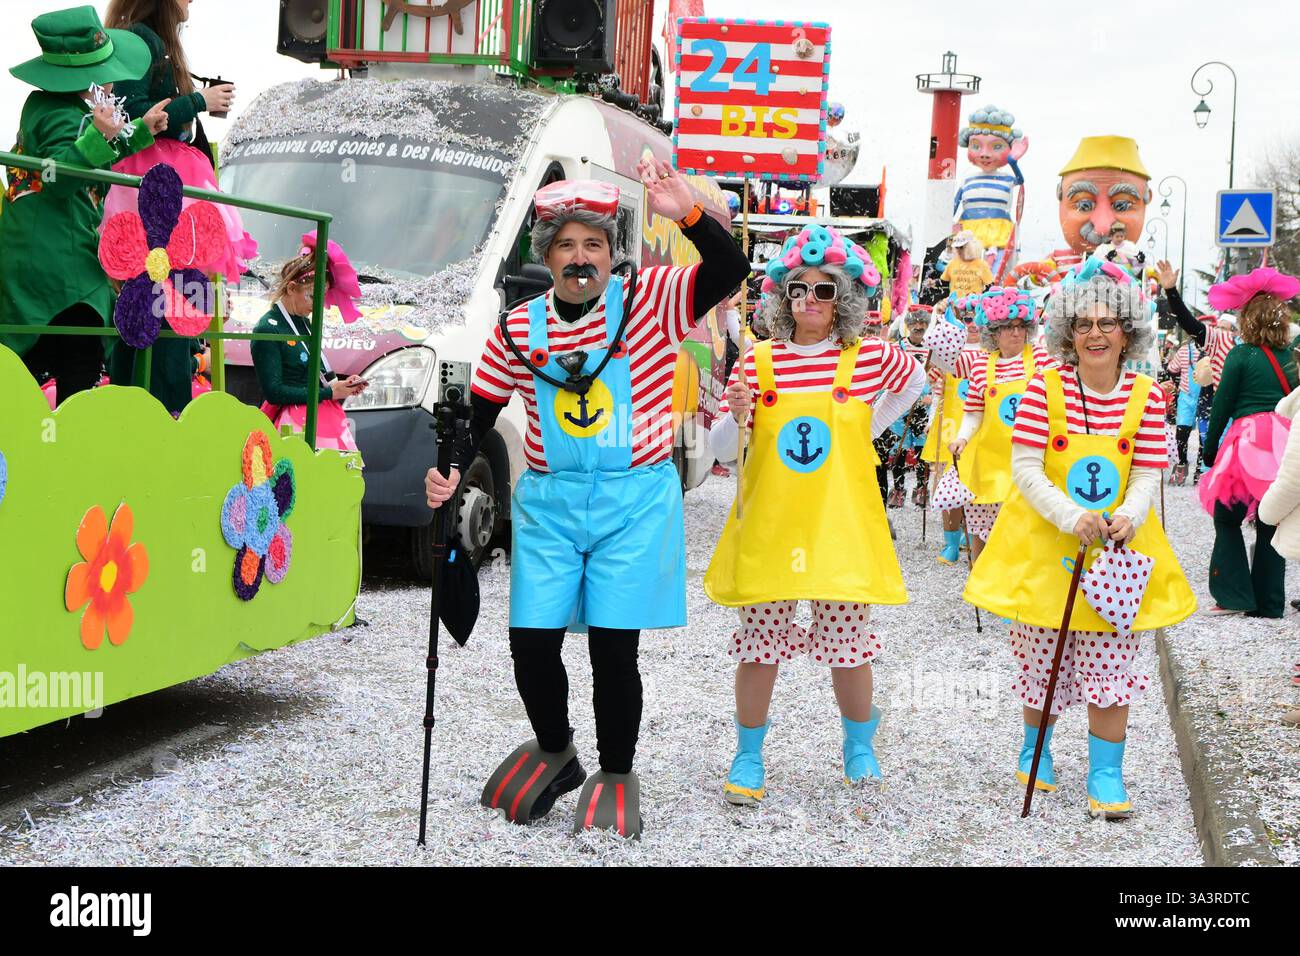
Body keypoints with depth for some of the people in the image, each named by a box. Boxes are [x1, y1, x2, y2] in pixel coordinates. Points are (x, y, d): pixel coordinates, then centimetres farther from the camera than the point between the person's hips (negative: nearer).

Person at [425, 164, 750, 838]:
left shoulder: (650, 301, -4)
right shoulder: (520, 328, 2)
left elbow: (730, 272, -17)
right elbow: (481, 412, 10)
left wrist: (687, 213, -31)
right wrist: (450, 471, -5)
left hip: (635, 501, -2)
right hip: (547, 502, 3)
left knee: (614, 648, -3)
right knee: (531, 642, 1)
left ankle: (616, 775, 20)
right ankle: (554, 751, 30)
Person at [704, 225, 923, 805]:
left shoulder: (870, 357, 0)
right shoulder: (758, 362, 0)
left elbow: (914, 381, 22)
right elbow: (719, 444, 2)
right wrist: (737, 415, -19)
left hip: (841, 523, 0)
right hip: (768, 523, 1)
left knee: (845, 640, 5)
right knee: (760, 641, 4)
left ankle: (860, 746, 30)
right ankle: (748, 757, 20)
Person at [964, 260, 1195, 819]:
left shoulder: (1146, 396, -3)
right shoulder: (1046, 388, -8)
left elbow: (1148, 475, -2)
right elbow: (1025, 469, -12)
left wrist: (1127, 518, -22)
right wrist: (1071, 518, -24)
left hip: (1117, 547, 1)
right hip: (1045, 542, -1)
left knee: (1110, 659, 0)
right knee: (1041, 656, 10)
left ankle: (1106, 773, 10)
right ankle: (1035, 747, 34)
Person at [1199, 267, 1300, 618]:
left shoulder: (1241, 356, -4)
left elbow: (1222, 405, -2)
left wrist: (1210, 449, 7)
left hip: (1249, 439, -4)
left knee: (1227, 518, 8)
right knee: (1271, 523, 10)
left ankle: (1235, 595, 1)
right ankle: (1268, 602, 12)